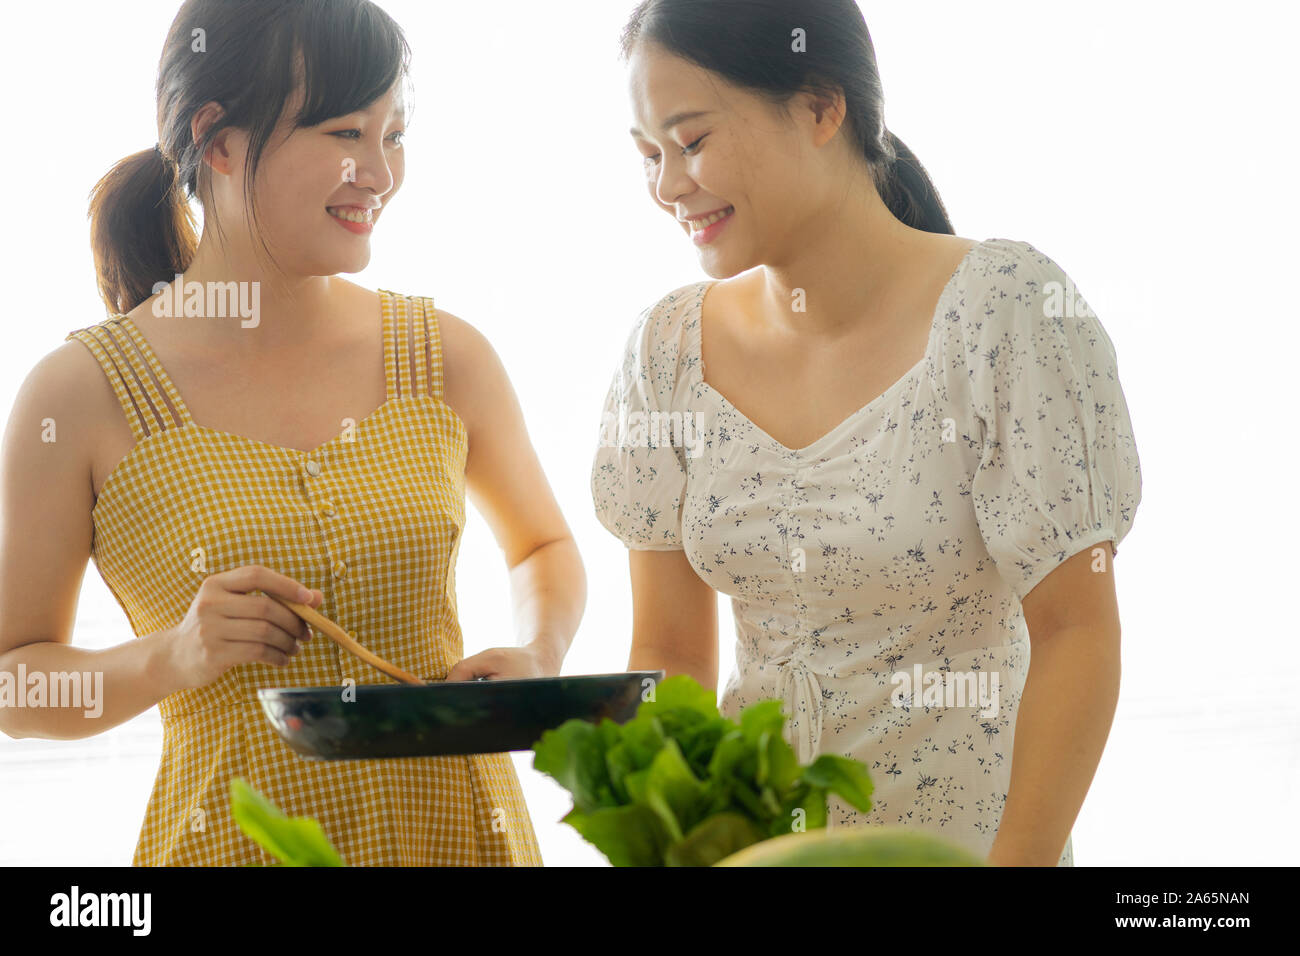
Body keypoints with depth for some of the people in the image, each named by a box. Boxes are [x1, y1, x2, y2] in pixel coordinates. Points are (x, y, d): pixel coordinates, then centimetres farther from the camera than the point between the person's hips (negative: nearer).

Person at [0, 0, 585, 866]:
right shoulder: (84, 394, -9)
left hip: (462, 826, 3)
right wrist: (167, 661, -18)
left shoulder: (445, 356, -2)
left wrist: (539, 658, -4)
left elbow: (543, 545, 15)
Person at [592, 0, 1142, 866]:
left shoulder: (1009, 309, -17)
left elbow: (1074, 635, -15)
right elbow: (669, 655, 2)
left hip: (965, 828, -4)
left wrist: (1020, 859, -19)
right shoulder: (673, 349, -4)